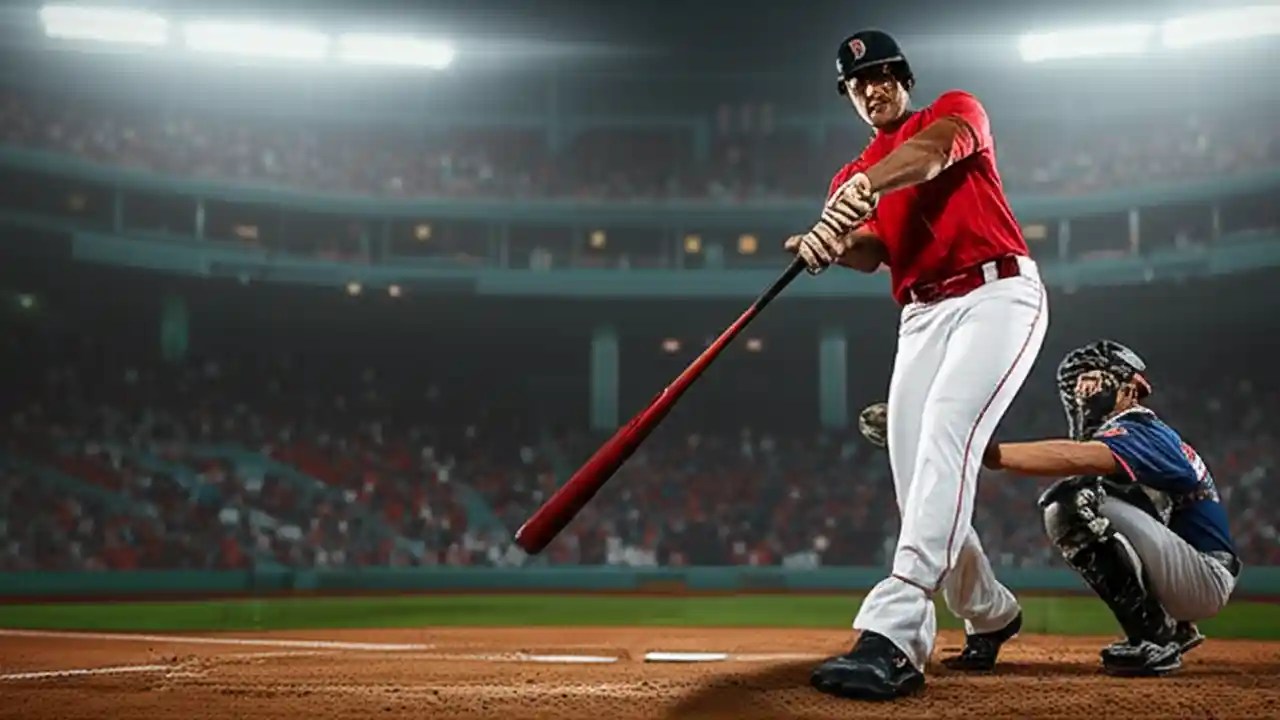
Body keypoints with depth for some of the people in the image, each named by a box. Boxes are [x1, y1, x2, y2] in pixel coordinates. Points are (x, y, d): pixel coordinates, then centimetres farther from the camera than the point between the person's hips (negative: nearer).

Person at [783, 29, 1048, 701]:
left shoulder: (957, 110, 8)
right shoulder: (853, 178, 19)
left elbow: (933, 151, -18)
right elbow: (870, 250, -2)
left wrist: (867, 186, -39)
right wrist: (830, 244, -28)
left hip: (998, 294, -6)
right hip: (923, 317, 6)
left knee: (943, 441, -26)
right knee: (914, 481, 2)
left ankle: (892, 634, -39)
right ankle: (989, 614, 25)